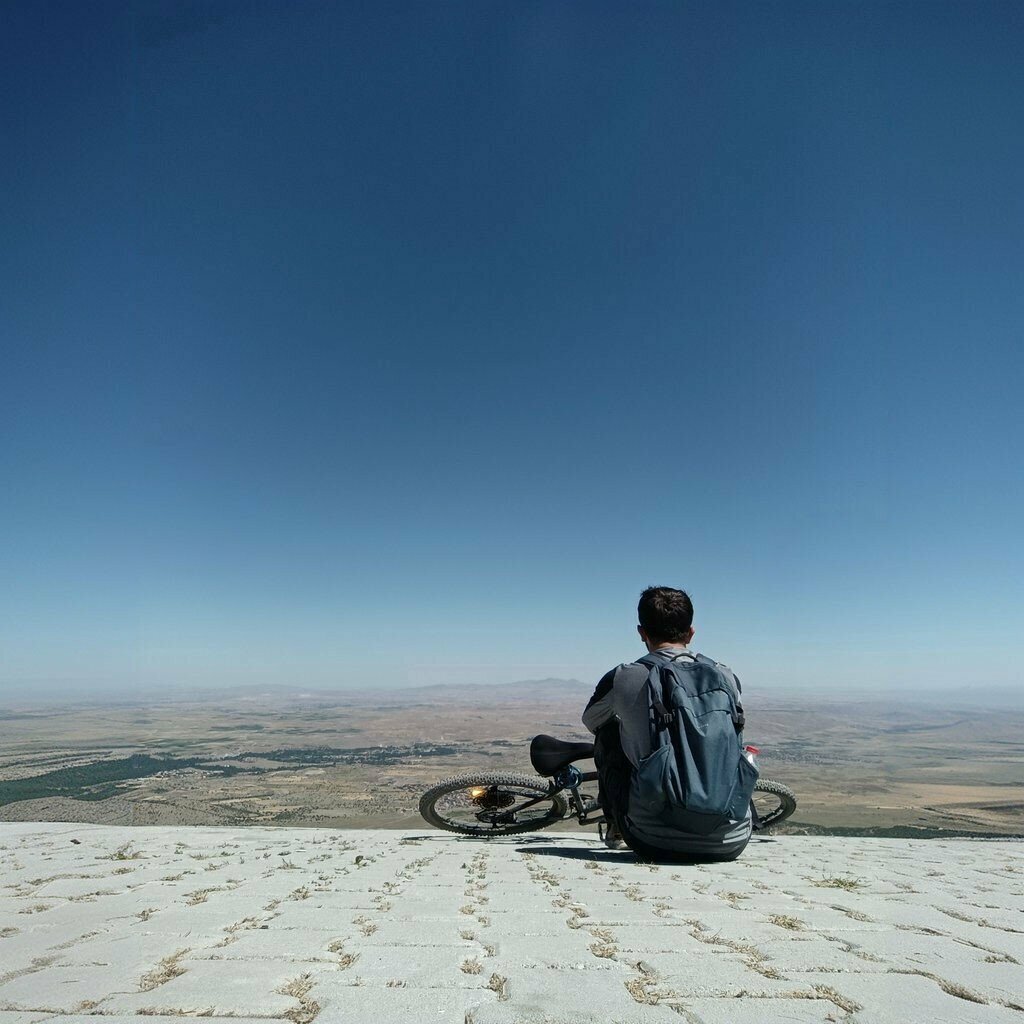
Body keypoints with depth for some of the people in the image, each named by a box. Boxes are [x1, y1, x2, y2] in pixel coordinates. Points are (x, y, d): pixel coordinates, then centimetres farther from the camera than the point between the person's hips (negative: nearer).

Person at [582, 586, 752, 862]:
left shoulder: (622, 679, -4)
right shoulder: (725, 676, 2)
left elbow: (590, 720, 19)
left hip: (654, 843, -2)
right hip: (731, 843, 3)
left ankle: (616, 830, 35)